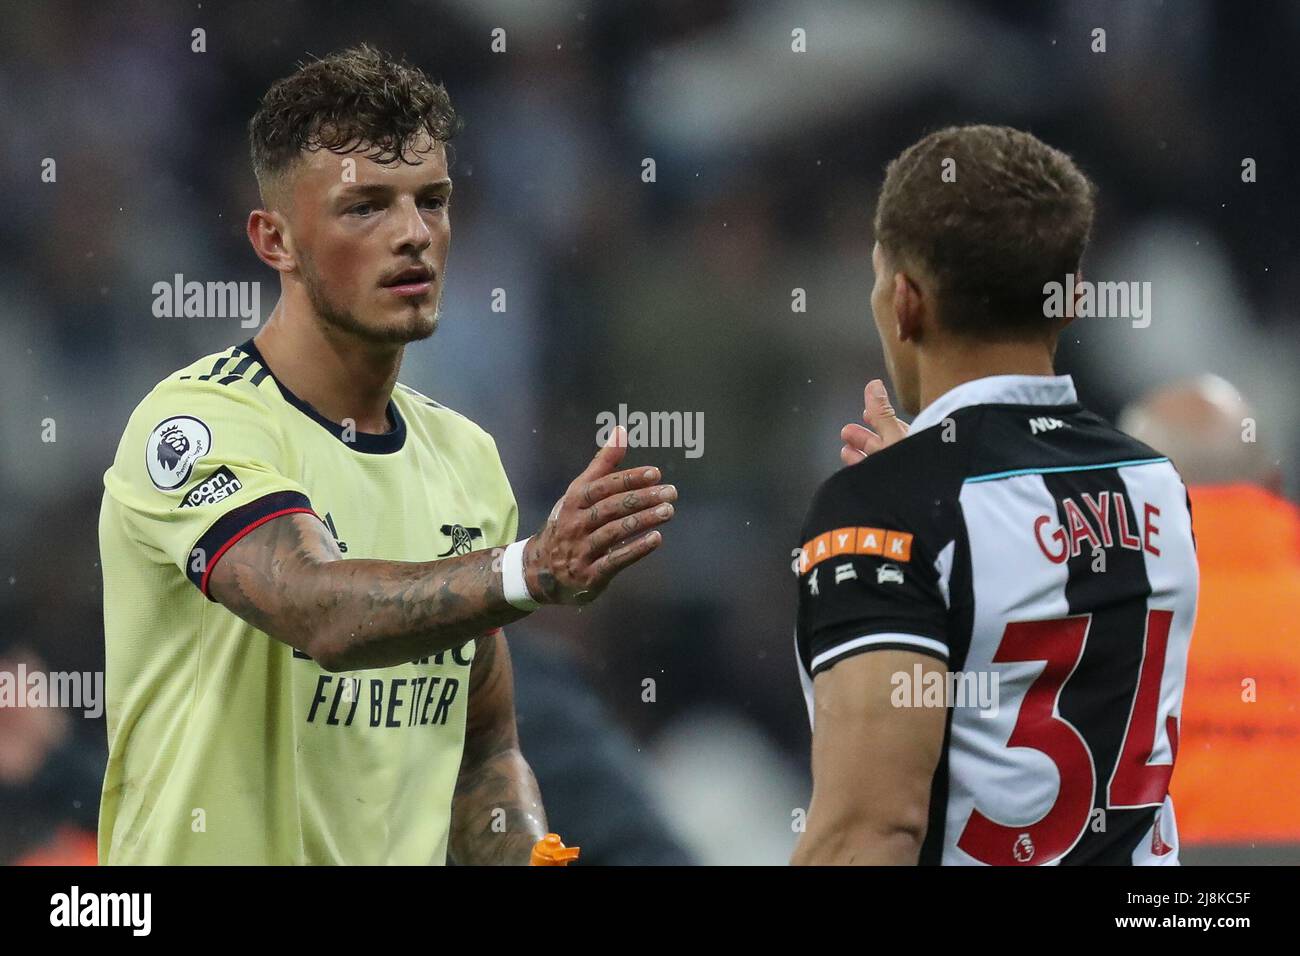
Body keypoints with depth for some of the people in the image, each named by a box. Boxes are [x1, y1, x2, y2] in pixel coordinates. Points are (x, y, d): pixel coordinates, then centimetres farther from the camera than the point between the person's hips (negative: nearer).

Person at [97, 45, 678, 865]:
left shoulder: (467, 457, 9)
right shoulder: (194, 424, -11)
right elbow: (318, 612, -29)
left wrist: (529, 858, -2)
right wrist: (531, 572, -42)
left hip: (410, 853, 5)